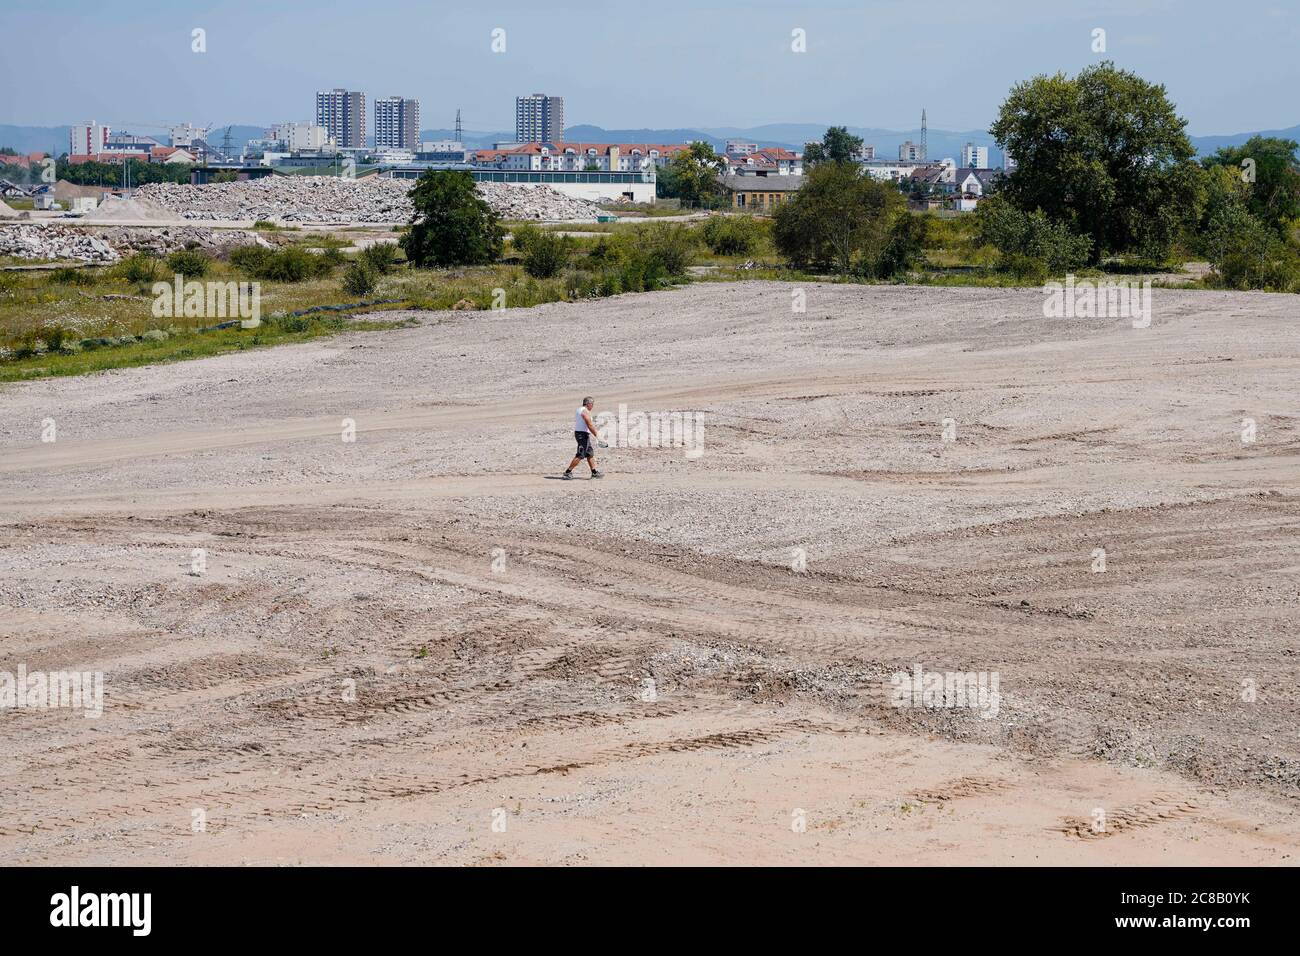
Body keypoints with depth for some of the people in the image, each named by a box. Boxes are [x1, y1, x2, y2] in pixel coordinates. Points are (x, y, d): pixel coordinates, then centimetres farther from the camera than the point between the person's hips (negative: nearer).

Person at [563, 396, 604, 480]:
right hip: (583, 434, -11)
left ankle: (594, 472, 21)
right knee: (580, 455, -9)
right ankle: (568, 472, -9)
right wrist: (596, 434, -9)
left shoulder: (579, 409, 15)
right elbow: (589, 425, -19)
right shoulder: (585, 411, -16)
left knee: (590, 453, 16)